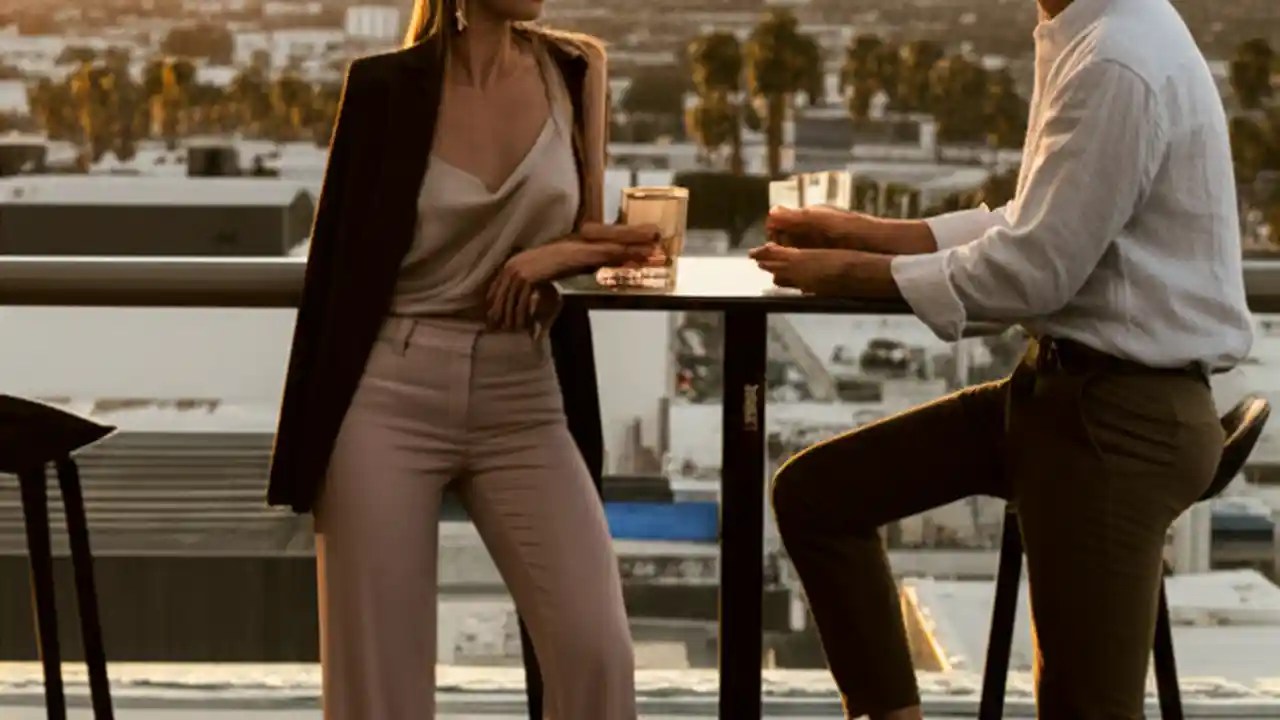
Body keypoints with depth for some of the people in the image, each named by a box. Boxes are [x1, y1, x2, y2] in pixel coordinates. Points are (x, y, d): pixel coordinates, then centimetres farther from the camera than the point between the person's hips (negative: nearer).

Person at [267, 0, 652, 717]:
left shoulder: (576, 70, 3)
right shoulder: (385, 86, -5)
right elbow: (338, 262, 0)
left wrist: (561, 254, -8)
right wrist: (306, 444, -1)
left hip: (525, 402, 3)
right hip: (391, 399, -2)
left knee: (598, 652, -10)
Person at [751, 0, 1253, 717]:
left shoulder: (1118, 65, -22)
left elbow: (1035, 268, -21)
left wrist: (853, 273, -10)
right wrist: (868, 233, 9)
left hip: (1121, 412, -10)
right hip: (1063, 384, 10)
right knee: (815, 493, 10)